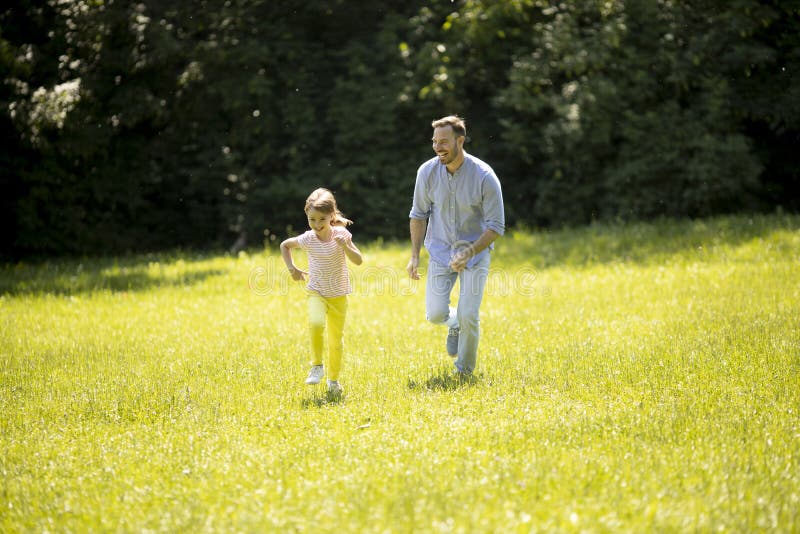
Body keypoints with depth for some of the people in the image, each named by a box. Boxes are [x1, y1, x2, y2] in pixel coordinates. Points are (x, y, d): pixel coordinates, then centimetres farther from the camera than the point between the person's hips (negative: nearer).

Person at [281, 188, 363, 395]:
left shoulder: (341, 235, -11)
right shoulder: (307, 239, -9)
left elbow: (358, 260, -15)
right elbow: (285, 245, 10)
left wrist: (346, 247, -31)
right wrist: (292, 268, -2)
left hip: (338, 294, 1)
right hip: (316, 292, -1)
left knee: (337, 338, 10)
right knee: (316, 323, -29)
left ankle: (333, 379, 26)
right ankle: (317, 366, -13)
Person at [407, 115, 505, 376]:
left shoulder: (484, 176, -19)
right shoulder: (427, 172, -10)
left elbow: (496, 225, -13)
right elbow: (419, 214, 5)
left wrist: (470, 253, -25)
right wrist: (415, 255, -1)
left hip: (475, 250, -2)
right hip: (440, 250, 3)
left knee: (468, 316, -11)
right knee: (435, 314, -9)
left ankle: (465, 369, 16)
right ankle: (454, 323, 29)